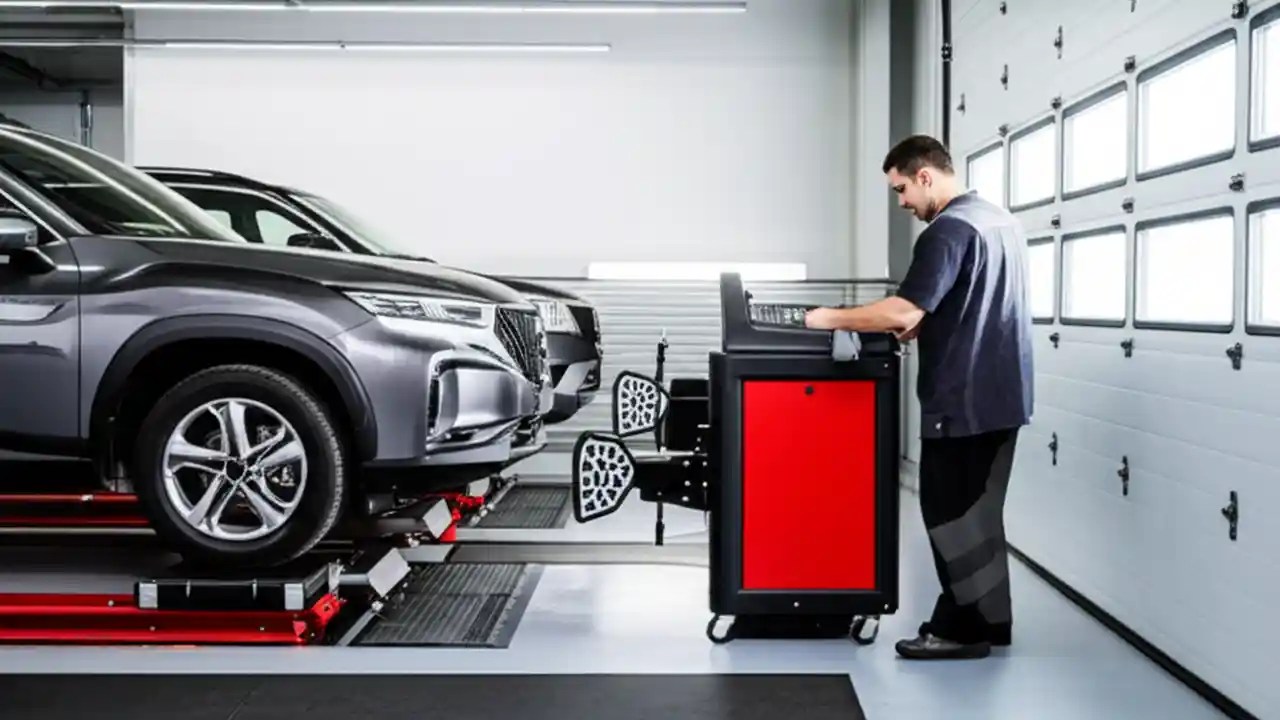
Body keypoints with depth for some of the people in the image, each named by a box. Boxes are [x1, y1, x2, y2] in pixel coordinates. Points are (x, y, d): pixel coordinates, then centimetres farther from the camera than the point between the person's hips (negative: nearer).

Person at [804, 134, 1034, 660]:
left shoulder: (948, 230, -16)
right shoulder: (1001, 219, 15)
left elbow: (903, 310, -24)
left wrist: (834, 318, -13)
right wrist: (923, 325, 15)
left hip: (962, 400, -10)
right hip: (1001, 394, 10)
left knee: (950, 514, 0)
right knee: (978, 512, 15)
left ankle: (963, 628, 7)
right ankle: (988, 621, 23)